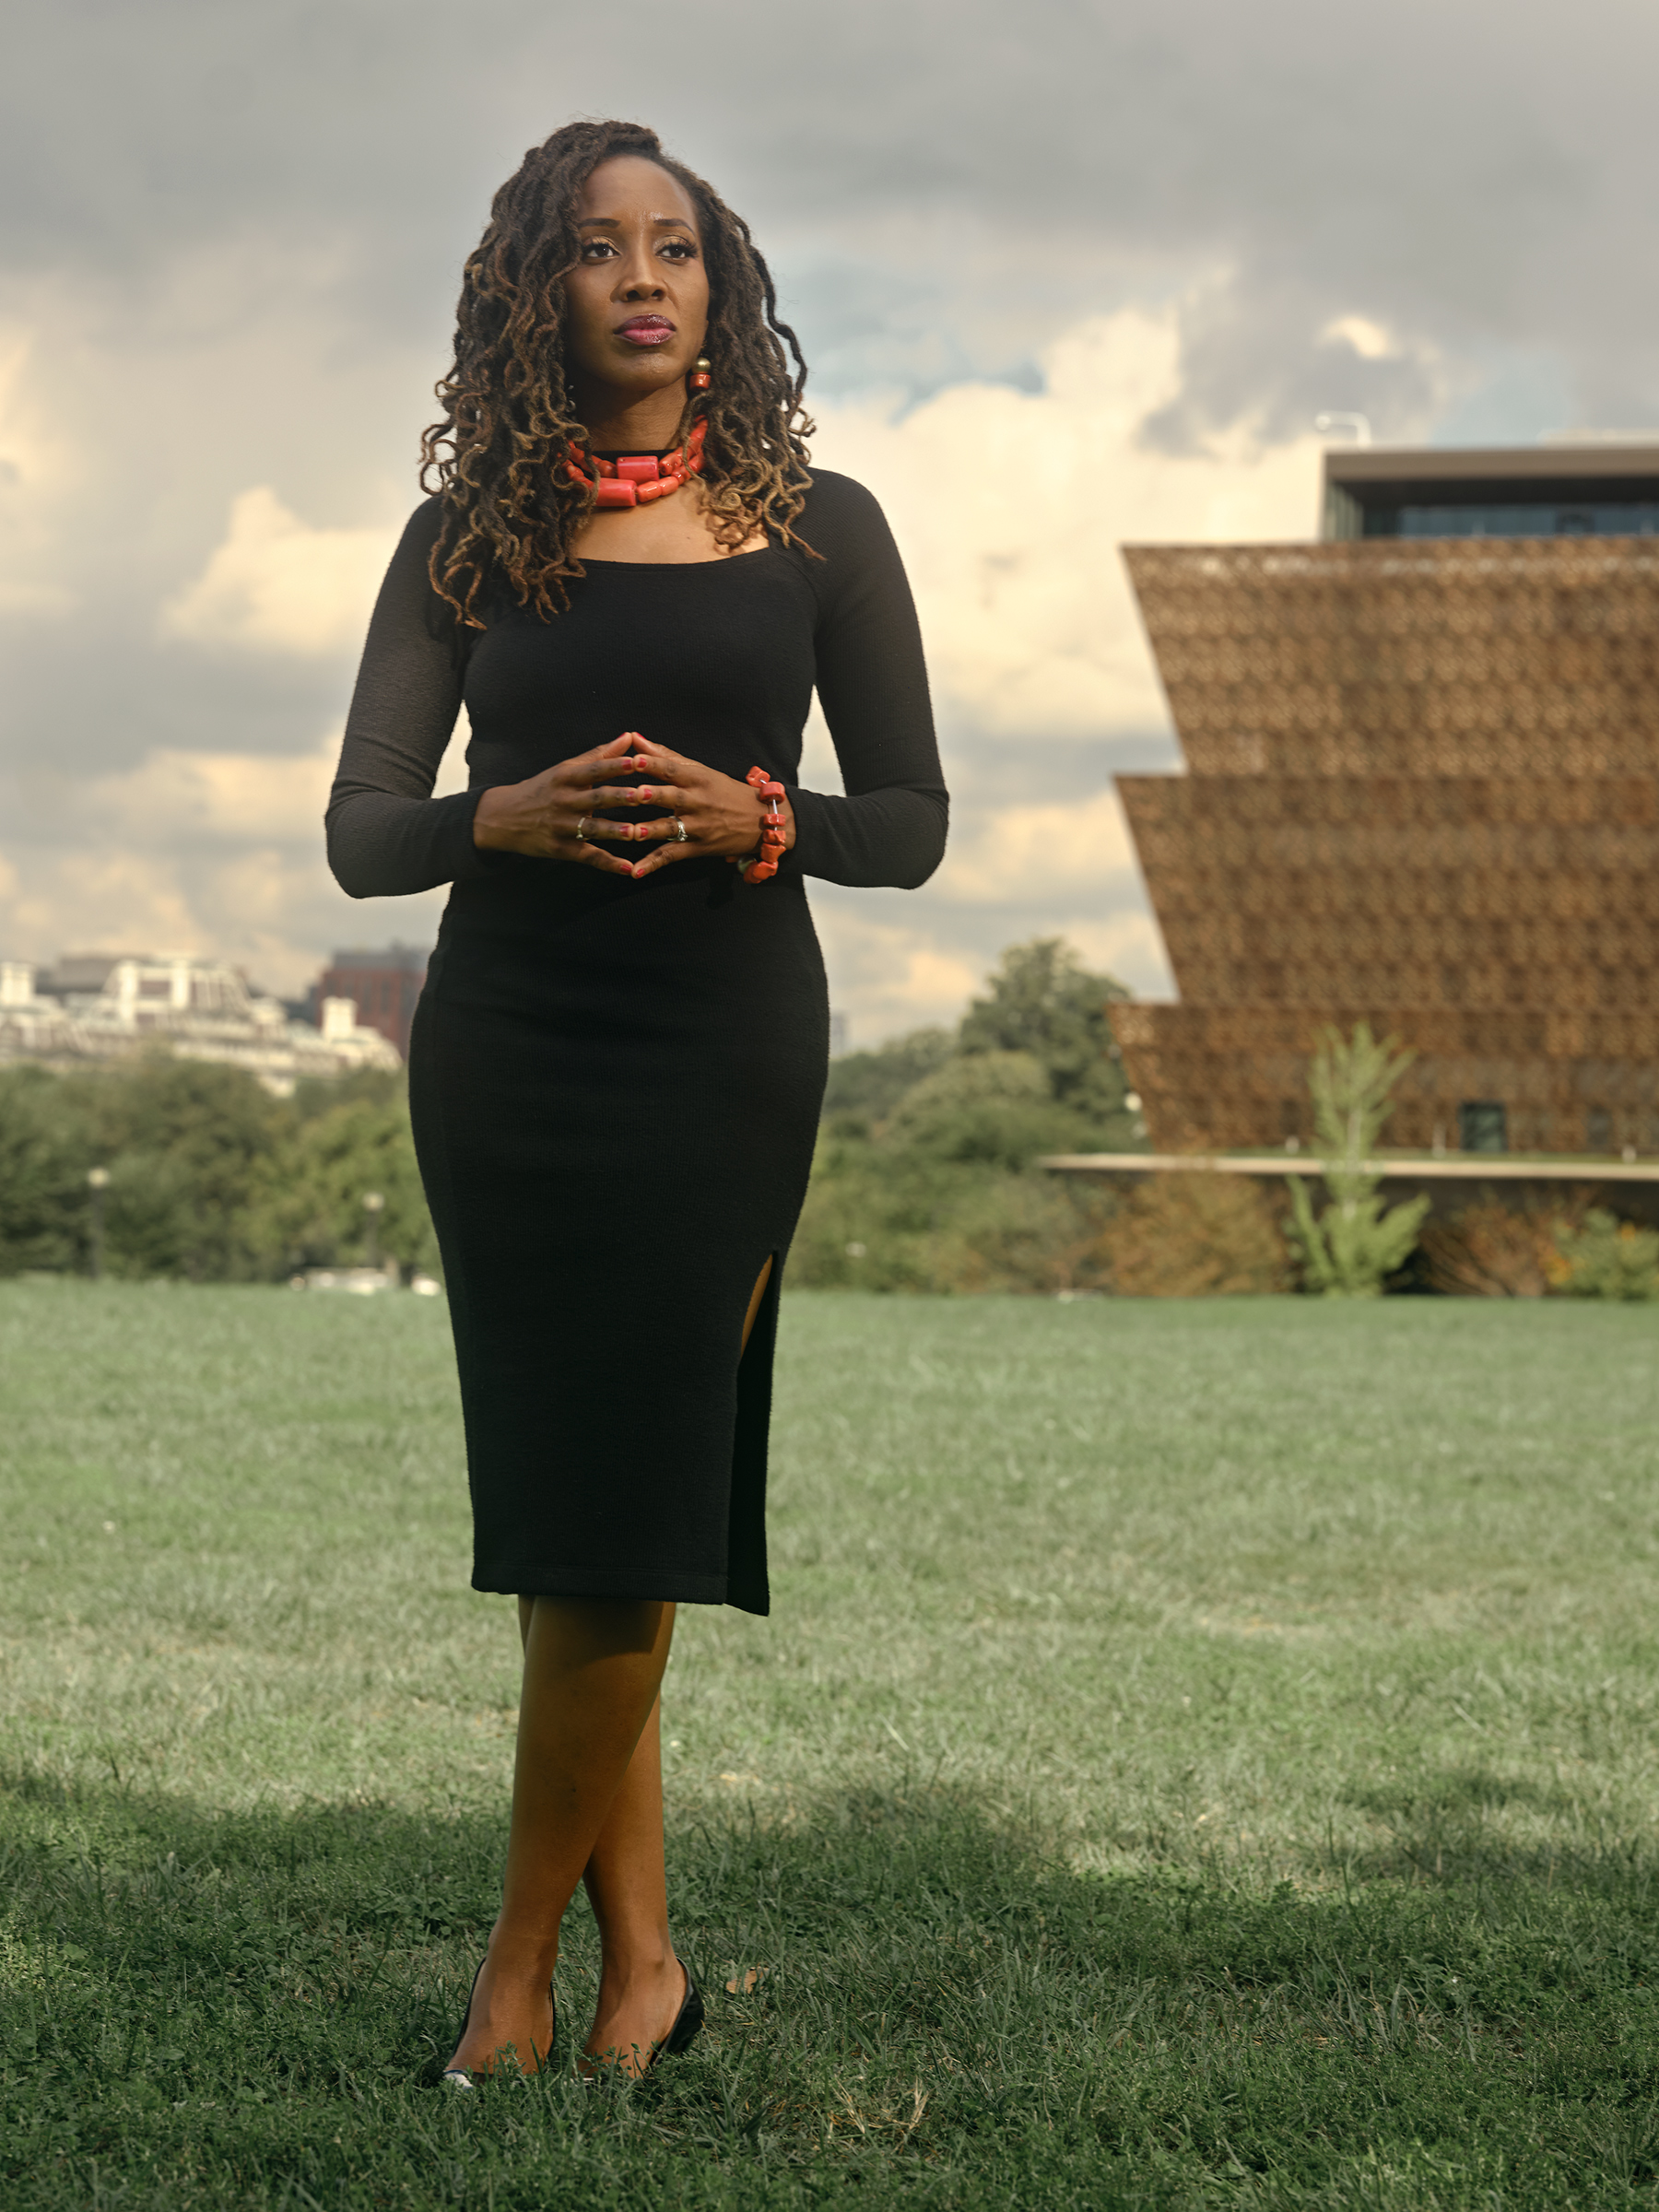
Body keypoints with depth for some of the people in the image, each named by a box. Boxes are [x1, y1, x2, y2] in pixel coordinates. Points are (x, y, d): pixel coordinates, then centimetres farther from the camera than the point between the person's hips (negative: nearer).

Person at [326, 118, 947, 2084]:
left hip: (724, 1056, -1)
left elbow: (912, 820, 6)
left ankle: (525, 1960, 8)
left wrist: (757, 821, -14)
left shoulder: (816, 525, 4)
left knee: (613, 1538, -5)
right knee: (570, 1527, 4)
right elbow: (357, 831, 3)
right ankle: (641, 1953, 14)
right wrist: (502, 820, -18)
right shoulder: (470, 534, 6)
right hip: (503, 1056, 2)